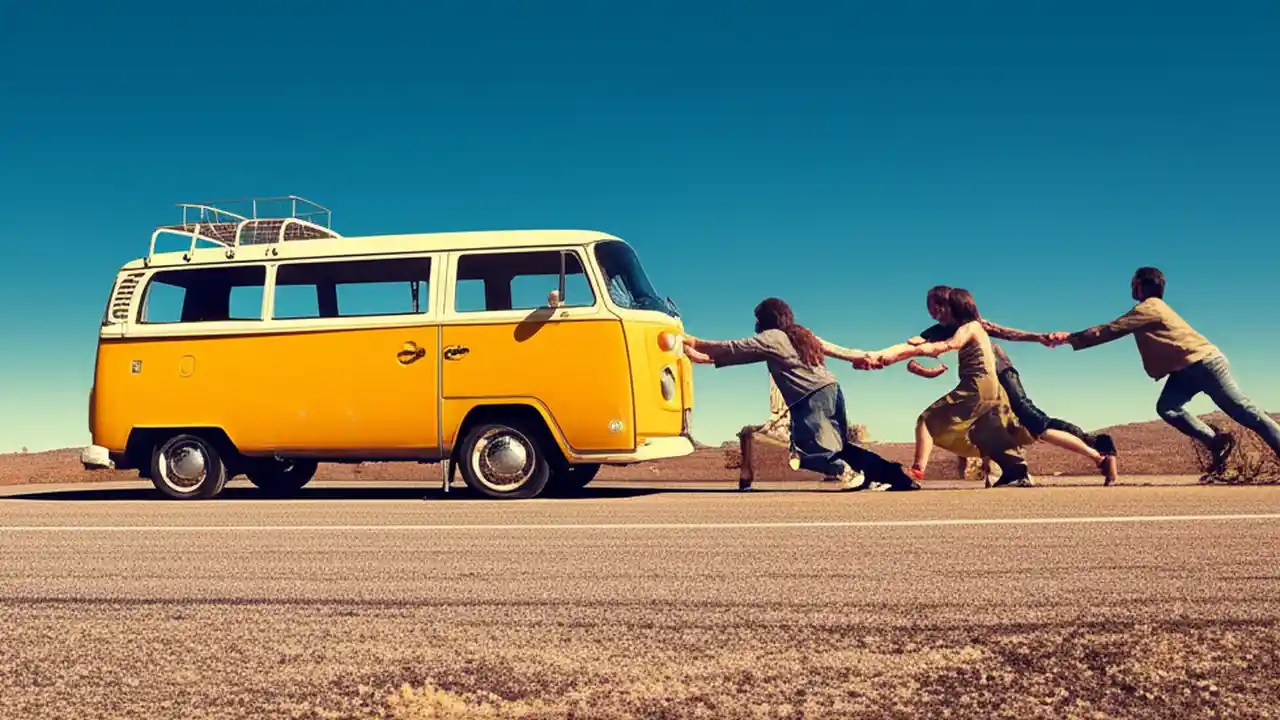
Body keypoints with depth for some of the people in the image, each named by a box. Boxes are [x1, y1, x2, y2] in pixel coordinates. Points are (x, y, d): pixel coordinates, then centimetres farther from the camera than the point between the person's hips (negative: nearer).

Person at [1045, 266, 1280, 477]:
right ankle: (1217, 442, -10)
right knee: (1166, 407, -9)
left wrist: (1071, 338, -12)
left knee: (1242, 410, -7)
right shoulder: (1147, 311, 18)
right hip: (1186, 369, 9)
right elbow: (1114, 329, 19)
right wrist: (1071, 337, 14)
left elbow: (1111, 330, -15)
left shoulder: (1148, 307, -12)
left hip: (1205, 363, -9)